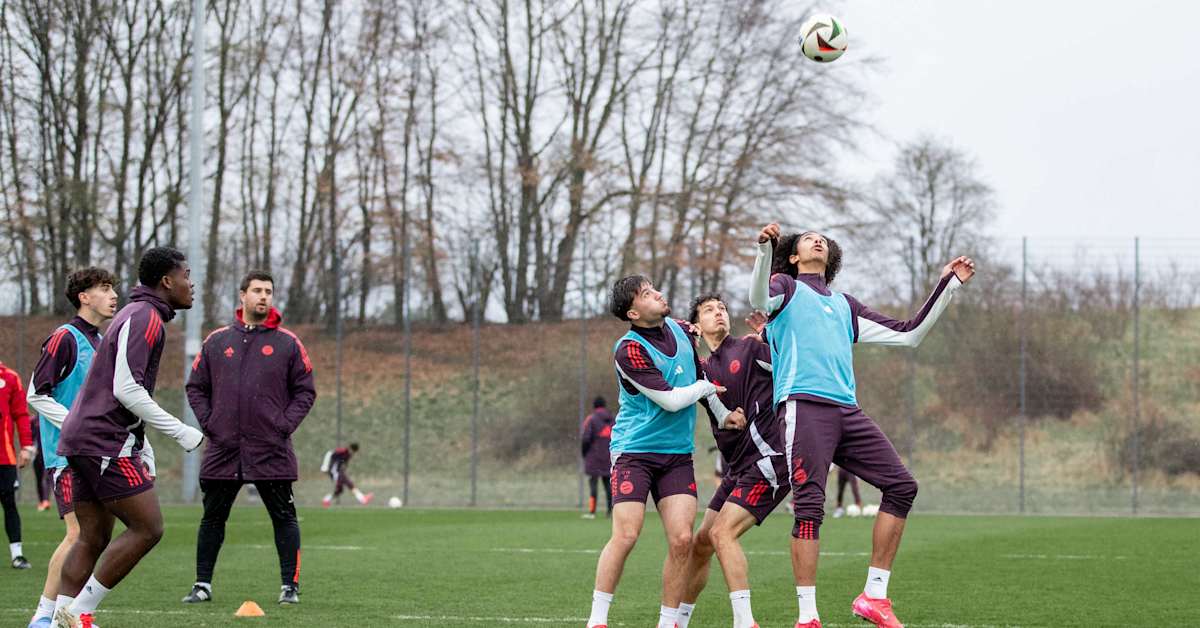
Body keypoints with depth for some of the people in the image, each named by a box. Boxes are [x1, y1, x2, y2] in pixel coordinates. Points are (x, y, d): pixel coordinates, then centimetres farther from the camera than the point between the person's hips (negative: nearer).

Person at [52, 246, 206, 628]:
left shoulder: (136, 316, 21)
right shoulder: (145, 318, -11)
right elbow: (127, 389, -20)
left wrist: (142, 447, 25)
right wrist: (181, 433, -15)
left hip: (82, 440, 10)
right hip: (106, 442, -10)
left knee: (93, 539, 10)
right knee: (147, 528, -9)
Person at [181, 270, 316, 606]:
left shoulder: (287, 343, 3)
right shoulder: (216, 341, 8)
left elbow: (305, 390, 4)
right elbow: (196, 387, 13)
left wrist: (285, 425, -7)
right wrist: (208, 422, 0)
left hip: (272, 451, -2)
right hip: (222, 449, 2)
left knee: (284, 517, 0)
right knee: (212, 518, 7)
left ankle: (290, 585, 7)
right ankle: (202, 584, 15)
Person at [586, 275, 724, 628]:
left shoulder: (681, 329, 7)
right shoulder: (629, 350, -15)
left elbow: (701, 373, 26)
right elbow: (671, 400, -15)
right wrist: (706, 386, -2)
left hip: (677, 453, 6)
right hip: (634, 450, -5)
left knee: (681, 539, -7)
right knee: (626, 536, -13)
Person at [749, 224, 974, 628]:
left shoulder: (844, 305, 29)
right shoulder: (787, 286, 13)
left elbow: (908, 335, 30)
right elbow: (760, 300, -13)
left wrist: (947, 286, 29)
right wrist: (764, 251, -30)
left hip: (846, 411, 6)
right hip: (803, 405, -6)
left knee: (901, 485, -4)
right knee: (810, 507, -14)